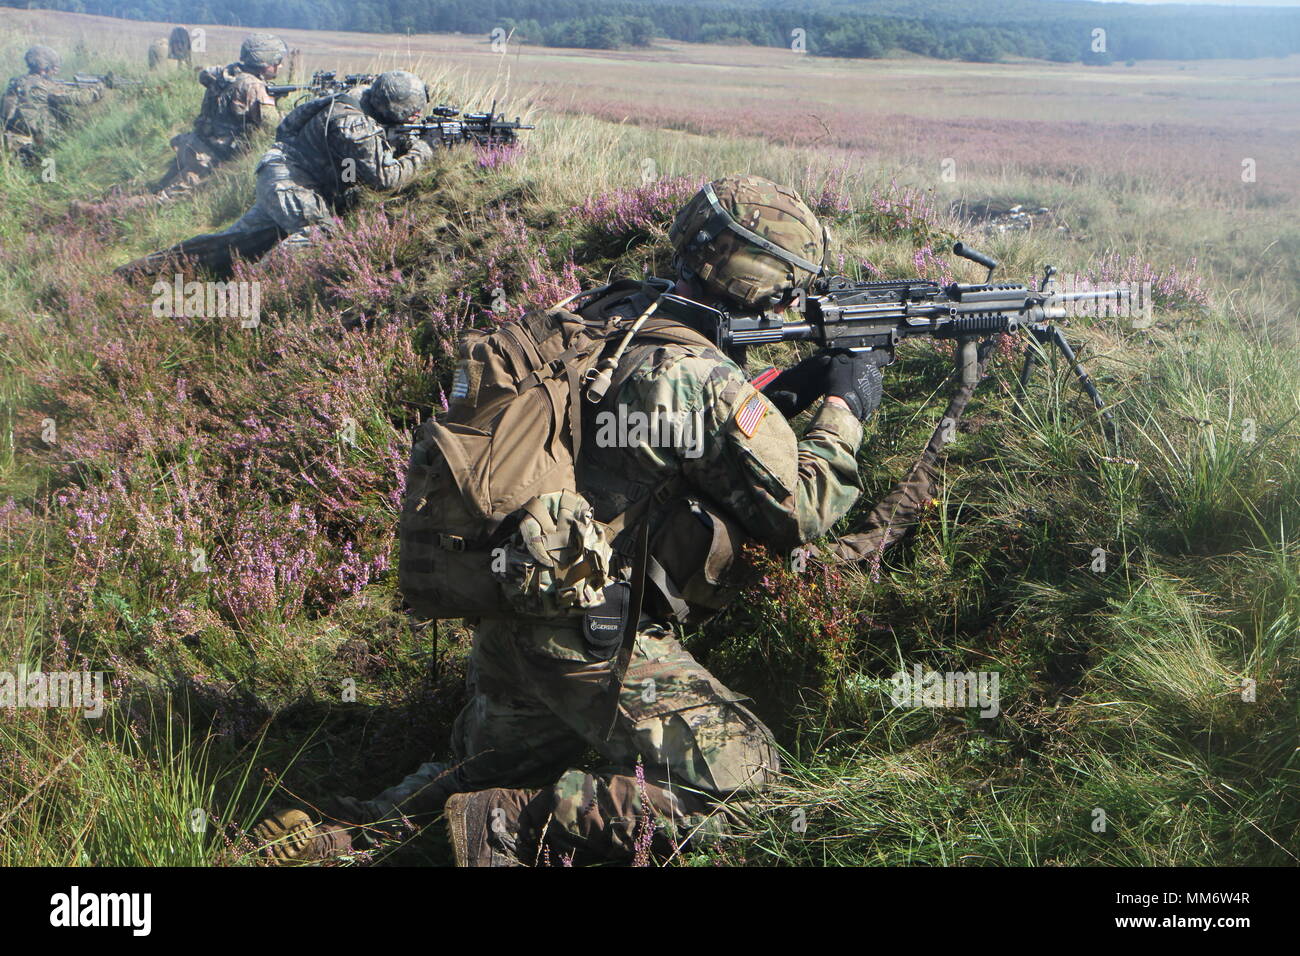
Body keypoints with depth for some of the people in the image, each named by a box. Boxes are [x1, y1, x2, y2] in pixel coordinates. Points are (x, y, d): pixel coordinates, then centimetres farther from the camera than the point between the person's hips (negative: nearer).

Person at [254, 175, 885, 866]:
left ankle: (348, 827, 11)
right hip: (591, 642, -9)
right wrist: (843, 411, 3)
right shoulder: (704, 378, -20)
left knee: (490, 772, 29)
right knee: (739, 776, 1)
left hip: (505, 613, 9)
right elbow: (801, 512, -12)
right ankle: (509, 828, -8)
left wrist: (784, 394, 14)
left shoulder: (610, 312, 5)